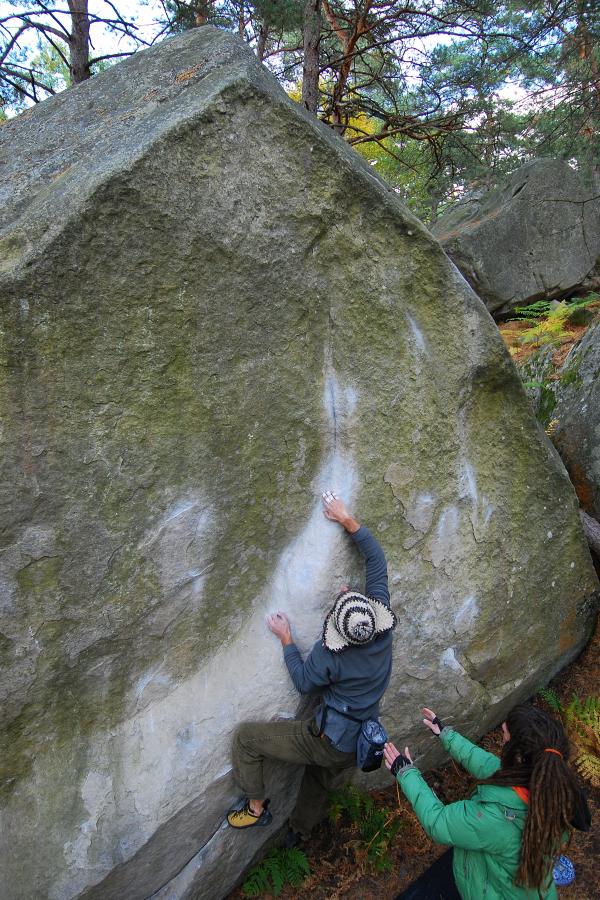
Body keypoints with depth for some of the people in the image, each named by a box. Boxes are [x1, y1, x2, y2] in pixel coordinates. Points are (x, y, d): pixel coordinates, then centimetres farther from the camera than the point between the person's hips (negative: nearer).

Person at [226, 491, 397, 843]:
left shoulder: (330, 654, -30)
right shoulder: (384, 626, -19)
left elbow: (305, 683, -7)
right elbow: (376, 556, -12)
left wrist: (286, 639, -3)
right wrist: (347, 519, -9)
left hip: (326, 743, -7)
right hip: (357, 746, 7)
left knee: (246, 737, 5)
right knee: (320, 784, 35)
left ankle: (257, 807, 19)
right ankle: (299, 831, 59)